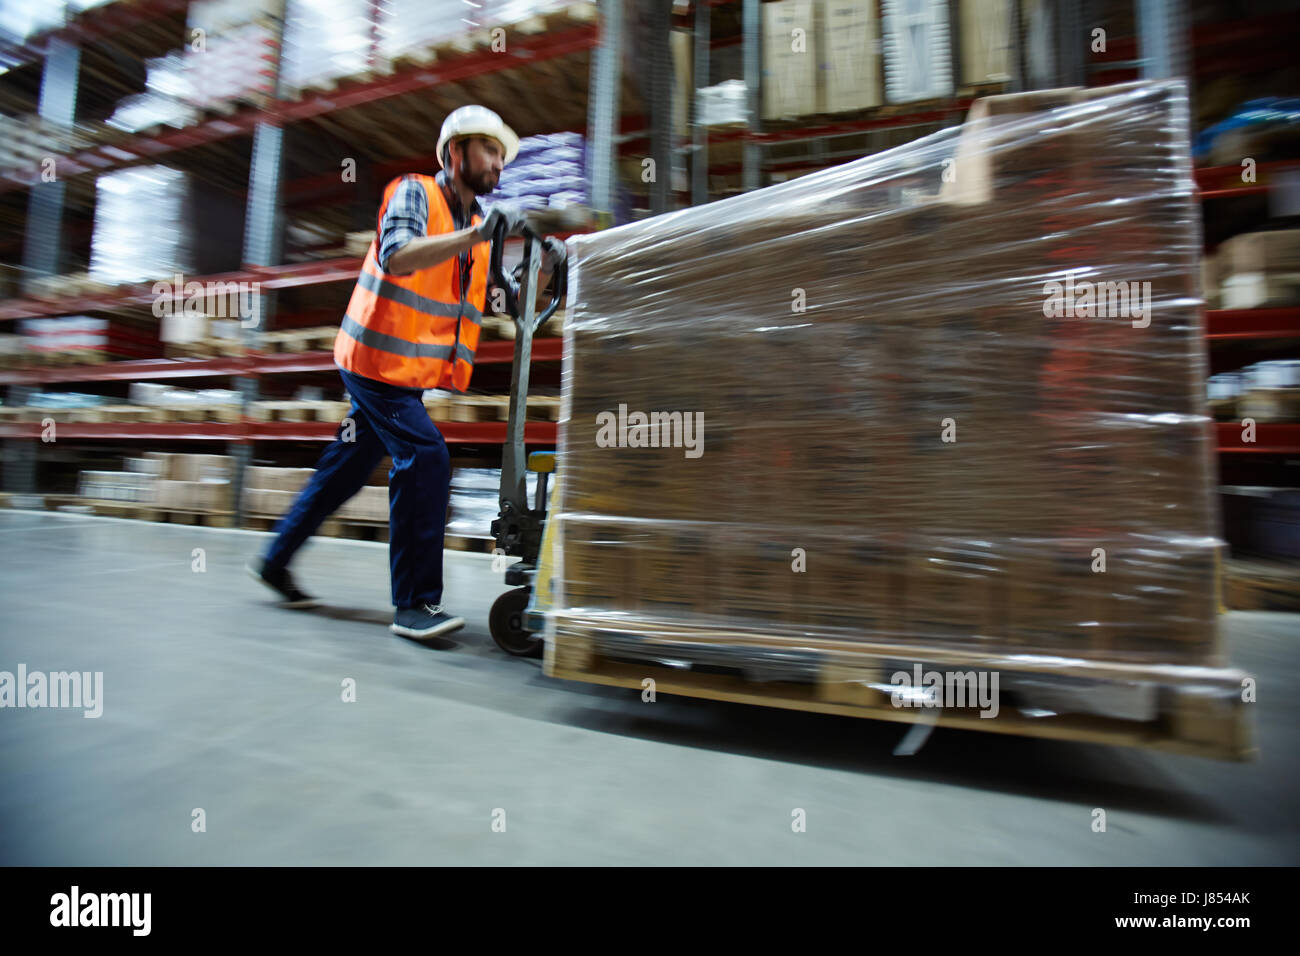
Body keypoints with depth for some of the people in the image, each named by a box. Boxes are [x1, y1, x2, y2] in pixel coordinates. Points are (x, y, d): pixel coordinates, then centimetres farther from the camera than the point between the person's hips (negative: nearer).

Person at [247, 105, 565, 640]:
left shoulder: (479, 227, 15)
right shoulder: (414, 193, -6)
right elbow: (397, 256, -27)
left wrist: (546, 263, -8)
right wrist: (478, 233, -34)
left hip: (410, 373, 8)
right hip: (378, 359, -8)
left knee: (347, 468, 14)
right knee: (425, 459, -20)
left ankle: (276, 561, 32)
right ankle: (415, 603, -13)